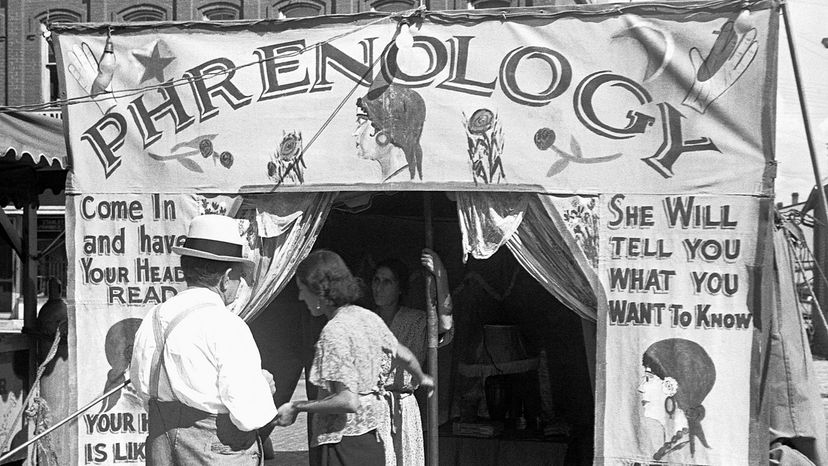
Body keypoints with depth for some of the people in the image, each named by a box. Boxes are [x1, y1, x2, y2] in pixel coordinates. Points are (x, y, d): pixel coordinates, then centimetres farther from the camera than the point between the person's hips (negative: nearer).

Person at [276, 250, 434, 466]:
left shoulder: (334, 331, -18)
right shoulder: (369, 318, 7)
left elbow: (348, 401, -23)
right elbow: (404, 357, 23)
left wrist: (296, 407, -14)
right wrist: (421, 379, 45)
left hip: (346, 442, -9)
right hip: (374, 438, 9)